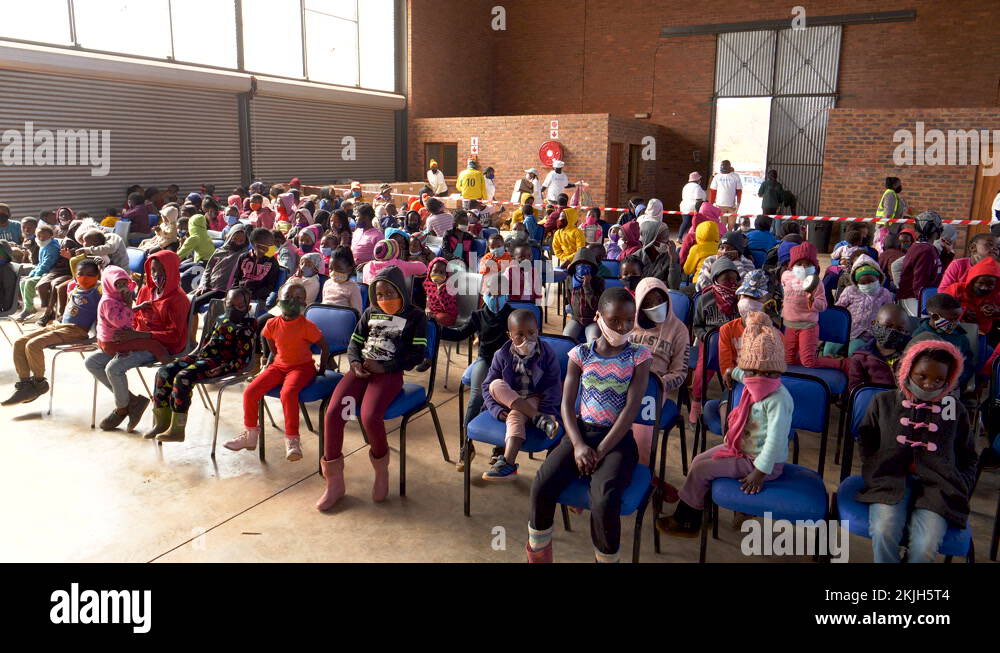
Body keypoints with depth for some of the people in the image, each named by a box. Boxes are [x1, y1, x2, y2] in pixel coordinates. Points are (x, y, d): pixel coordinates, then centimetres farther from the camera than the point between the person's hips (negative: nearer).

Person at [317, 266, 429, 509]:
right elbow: (354, 343, 21)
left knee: (370, 416, -32)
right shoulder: (370, 313, 20)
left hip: (389, 373, -5)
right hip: (361, 369, 5)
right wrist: (355, 363, -2)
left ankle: (381, 471, -2)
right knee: (333, 412, -20)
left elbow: (418, 355, -4)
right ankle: (334, 482, -8)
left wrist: (383, 367, -11)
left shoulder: (415, 316, 4)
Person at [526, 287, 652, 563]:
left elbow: (632, 407, -9)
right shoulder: (581, 354, 6)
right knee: (541, 488, -21)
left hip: (618, 438, -2)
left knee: (605, 502, -30)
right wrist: (578, 445, -15)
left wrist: (601, 450, -16)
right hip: (581, 432, 2)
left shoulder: (639, 355, 0)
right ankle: (538, 555, 3)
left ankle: (606, 558, -3)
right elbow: (567, 403, 2)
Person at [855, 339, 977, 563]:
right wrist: (874, 474, 6)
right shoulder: (884, 402, 15)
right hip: (891, 479, 0)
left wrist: (960, 489, 10)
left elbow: (968, 459, 25)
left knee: (925, 547, -28)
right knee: (883, 533, -31)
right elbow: (866, 444, 21)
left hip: (937, 486, 0)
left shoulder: (956, 410, 17)